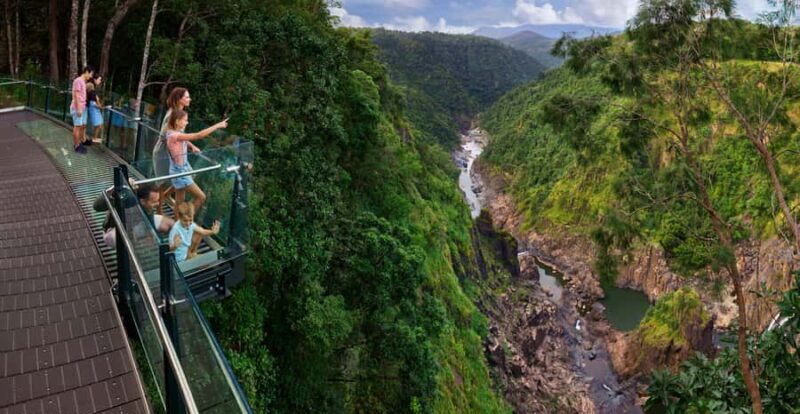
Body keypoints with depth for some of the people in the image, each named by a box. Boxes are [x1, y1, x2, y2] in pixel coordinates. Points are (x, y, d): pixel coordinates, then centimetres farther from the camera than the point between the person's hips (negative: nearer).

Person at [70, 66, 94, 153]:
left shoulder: (83, 81, 15)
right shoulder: (78, 81, -14)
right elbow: (76, 95, -19)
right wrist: (79, 109, -22)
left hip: (83, 108, 9)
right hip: (77, 108, -9)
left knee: (83, 126, 14)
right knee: (77, 126, -3)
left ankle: (80, 143, 24)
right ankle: (77, 146, 3)